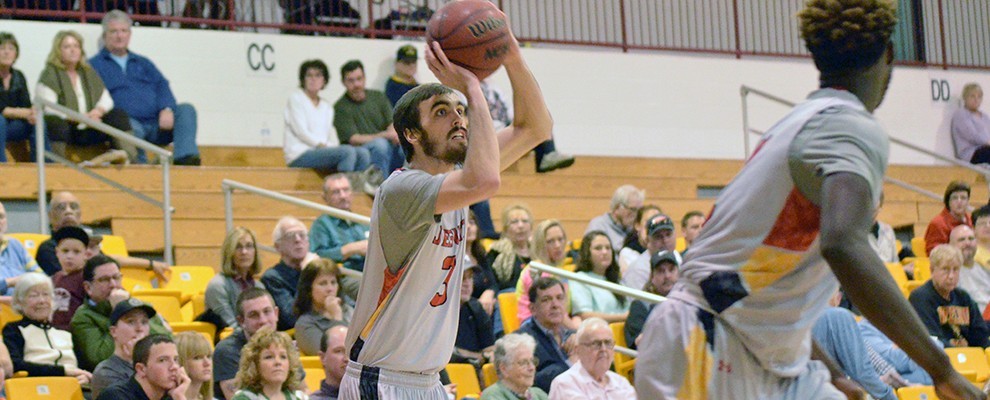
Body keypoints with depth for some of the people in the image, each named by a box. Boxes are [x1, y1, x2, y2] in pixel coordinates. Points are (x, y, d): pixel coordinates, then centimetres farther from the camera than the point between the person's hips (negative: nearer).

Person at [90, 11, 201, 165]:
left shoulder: (143, 63, 30)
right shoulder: (95, 65, 15)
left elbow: (162, 86, 14)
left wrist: (167, 109, -8)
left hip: (156, 126, 5)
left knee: (186, 110, -19)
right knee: (131, 125, -38)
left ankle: (184, 157, -39)